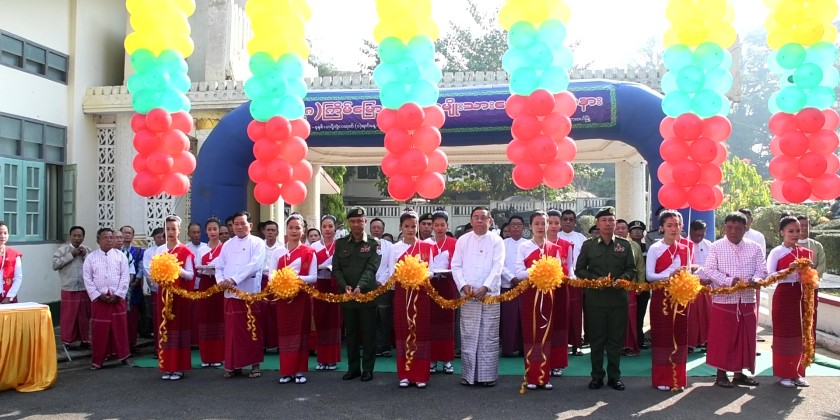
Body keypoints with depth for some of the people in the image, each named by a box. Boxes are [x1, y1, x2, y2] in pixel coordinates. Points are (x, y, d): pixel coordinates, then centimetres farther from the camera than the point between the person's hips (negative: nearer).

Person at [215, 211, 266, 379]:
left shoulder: (257, 243, 0)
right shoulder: (228, 244, 16)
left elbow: (255, 265, -14)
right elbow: (219, 266, 13)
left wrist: (234, 279, -20)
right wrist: (221, 280, -8)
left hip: (250, 293, -4)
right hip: (230, 294, 4)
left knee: (252, 331, 1)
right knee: (232, 331, 6)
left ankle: (255, 364, 11)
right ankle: (233, 365, 14)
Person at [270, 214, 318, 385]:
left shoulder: (309, 252, 0)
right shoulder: (277, 252, 6)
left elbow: (313, 277, -4)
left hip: (302, 297, -1)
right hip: (282, 296, 1)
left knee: (300, 331, 3)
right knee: (284, 332, 2)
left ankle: (300, 370, 10)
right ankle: (286, 371, 9)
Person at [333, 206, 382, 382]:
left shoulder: (374, 244, 0)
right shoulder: (341, 243, 9)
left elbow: (371, 268, -11)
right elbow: (336, 268, 4)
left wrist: (360, 286, -25)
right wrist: (345, 286, -13)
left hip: (367, 294, -3)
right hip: (346, 295, 3)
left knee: (368, 333, 3)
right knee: (350, 332, 10)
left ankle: (368, 369, 12)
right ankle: (353, 368, 20)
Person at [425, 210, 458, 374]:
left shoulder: (454, 243, 2)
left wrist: (449, 272, -14)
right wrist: (429, 273, -14)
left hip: (448, 286, 0)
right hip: (430, 285, 0)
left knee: (447, 321, 4)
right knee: (431, 322, 0)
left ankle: (447, 359, 12)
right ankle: (432, 359, 8)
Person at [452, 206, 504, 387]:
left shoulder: (497, 241, 2)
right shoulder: (462, 240, 8)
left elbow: (497, 267, -6)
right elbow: (456, 265, 5)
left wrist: (485, 287, -17)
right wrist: (463, 285, -10)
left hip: (490, 295, -1)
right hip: (467, 295, 2)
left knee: (489, 336, 2)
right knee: (468, 336, 5)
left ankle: (488, 375, 10)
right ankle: (468, 374, 13)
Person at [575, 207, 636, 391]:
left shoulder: (625, 244, 7)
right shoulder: (588, 244, 5)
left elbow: (632, 269, 8)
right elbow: (579, 269, 4)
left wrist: (622, 279, -12)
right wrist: (596, 279, -11)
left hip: (618, 298, 1)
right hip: (595, 298, -1)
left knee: (616, 338, 6)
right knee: (596, 339, 5)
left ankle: (614, 376, 17)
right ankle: (597, 376, 15)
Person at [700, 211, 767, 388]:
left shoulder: (755, 248, 7)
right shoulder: (716, 247, -2)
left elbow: (762, 270, 4)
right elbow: (709, 270, -8)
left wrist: (755, 280, -19)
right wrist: (729, 281, -21)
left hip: (747, 300, 3)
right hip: (723, 300, -3)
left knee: (745, 338, 9)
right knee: (722, 338, 1)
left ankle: (739, 373, 21)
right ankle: (721, 374, 12)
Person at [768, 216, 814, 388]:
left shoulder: (806, 252, 9)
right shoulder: (776, 252, -6)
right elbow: (769, 276, -13)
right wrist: (788, 270, -24)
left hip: (803, 296, 5)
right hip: (784, 296, -5)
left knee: (801, 335, 9)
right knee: (784, 335, 1)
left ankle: (797, 372, 20)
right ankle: (784, 374, 11)